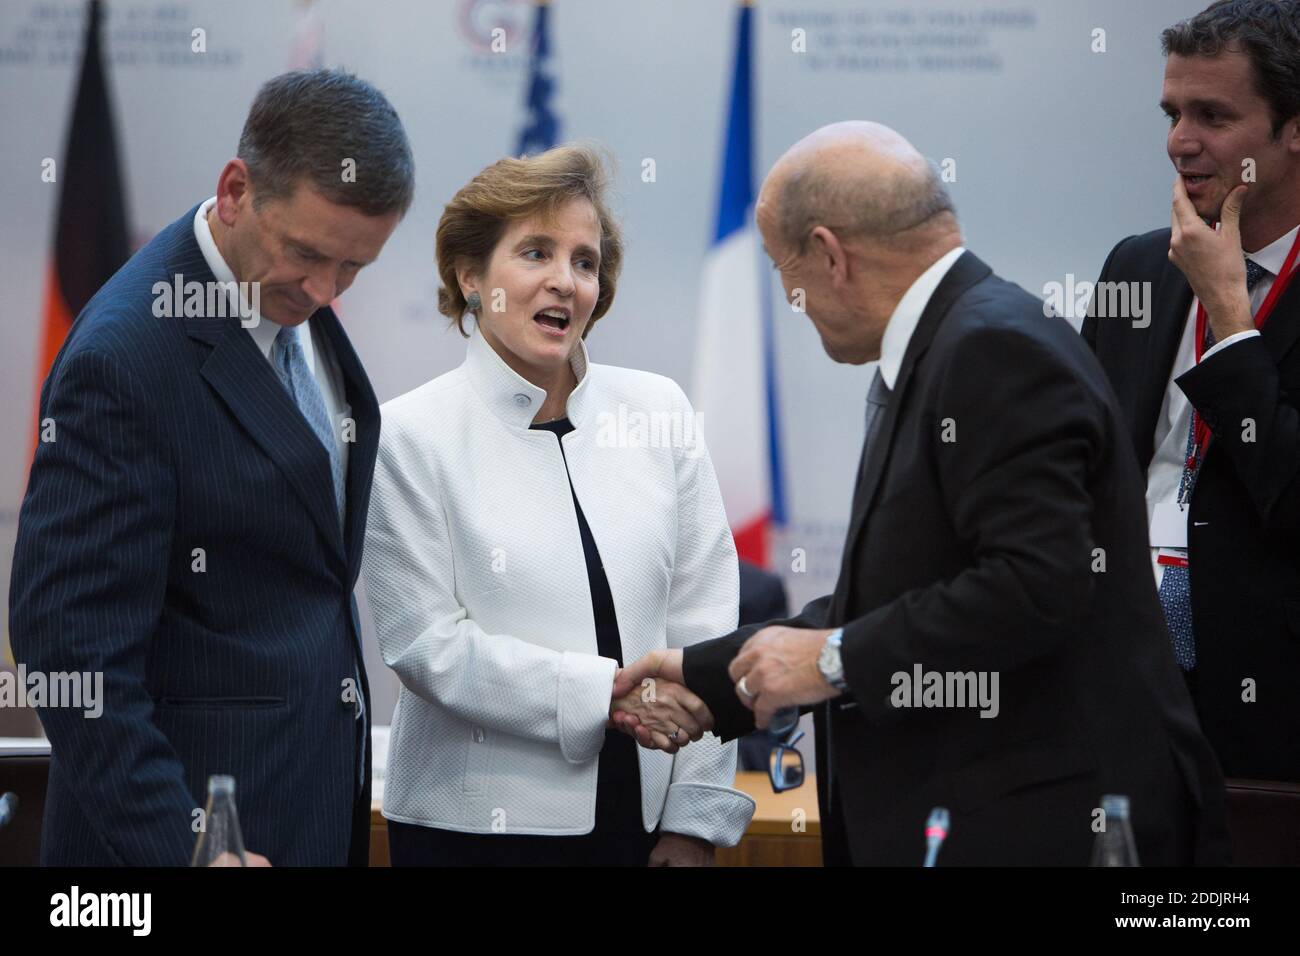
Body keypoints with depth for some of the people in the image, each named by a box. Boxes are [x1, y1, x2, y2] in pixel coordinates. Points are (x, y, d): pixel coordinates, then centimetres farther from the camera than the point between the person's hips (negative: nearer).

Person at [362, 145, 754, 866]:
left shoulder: (659, 410, 6)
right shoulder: (412, 435, -3)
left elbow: (702, 620, 4)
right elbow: (427, 644, -9)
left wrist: (697, 818, -1)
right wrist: (607, 692, -16)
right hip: (477, 826, -3)